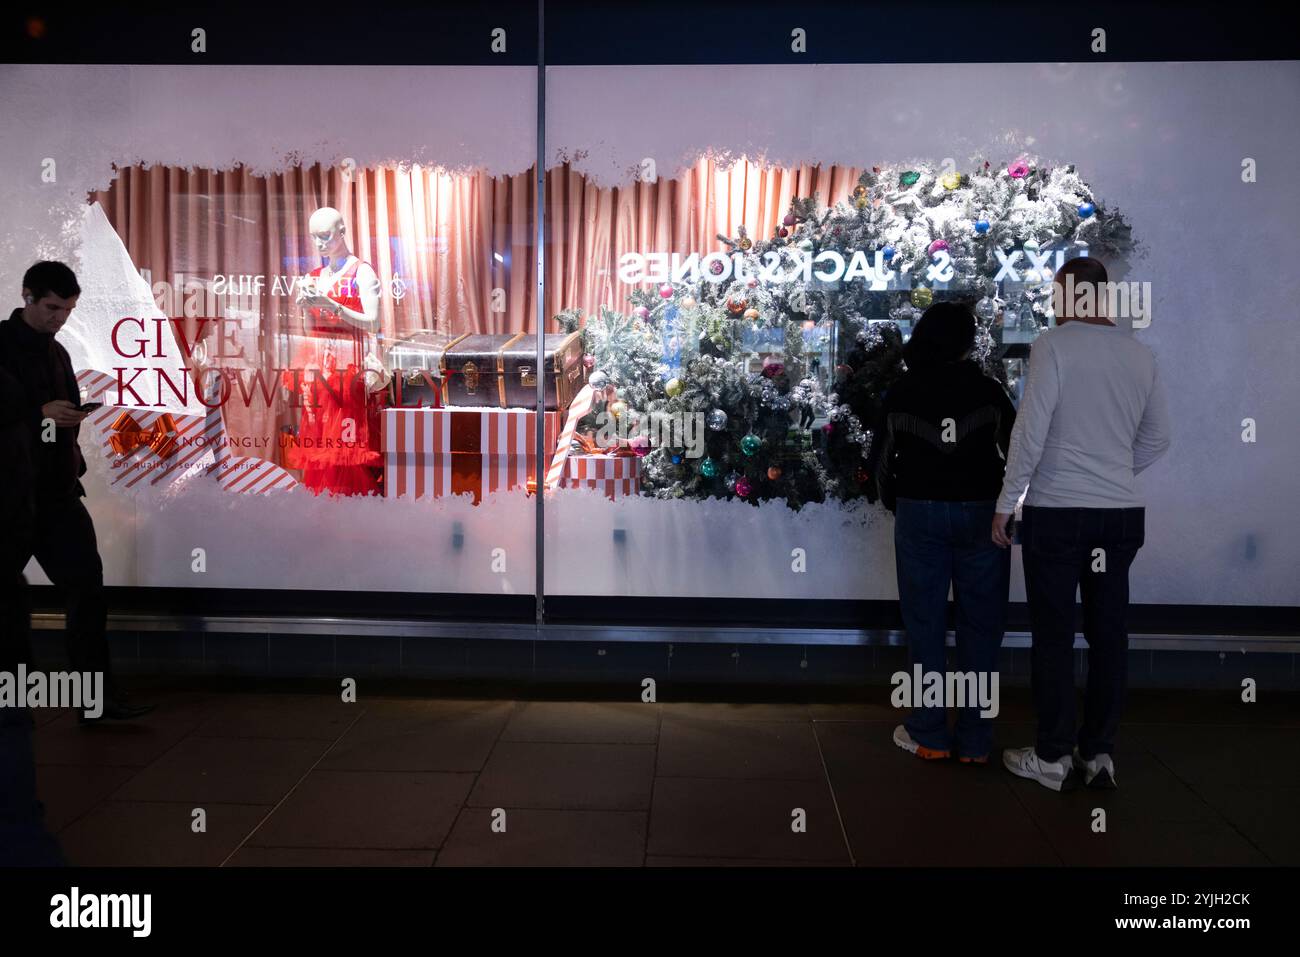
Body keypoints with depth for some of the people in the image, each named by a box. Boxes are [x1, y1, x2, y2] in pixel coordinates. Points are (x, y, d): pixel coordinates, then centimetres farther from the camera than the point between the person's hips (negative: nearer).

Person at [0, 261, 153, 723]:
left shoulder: (56, 351, 16)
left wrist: (74, 466, 12)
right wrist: (41, 413, -21)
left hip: (57, 494, 6)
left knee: (86, 585, 0)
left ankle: (98, 697, 4)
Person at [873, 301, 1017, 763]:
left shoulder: (900, 394, 1)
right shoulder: (988, 391, -1)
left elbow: (885, 462, 5)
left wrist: (896, 506, 20)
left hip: (920, 514, 0)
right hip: (981, 513, 0)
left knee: (926, 623, 8)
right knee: (980, 624, 6)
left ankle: (929, 734, 12)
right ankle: (975, 740, 10)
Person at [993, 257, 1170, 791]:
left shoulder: (1054, 345, -8)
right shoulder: (1140, 354, 7)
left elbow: (1031, 432, -12)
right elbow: (1157, 439, 14)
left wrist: (1005, 504, -5)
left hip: (1056, 512, -5)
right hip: (1122, 514, 5)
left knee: (1054, 636, 4)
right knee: (1108, 634, 10)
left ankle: (1054, 758, 12)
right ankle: (1099, 753, 17)